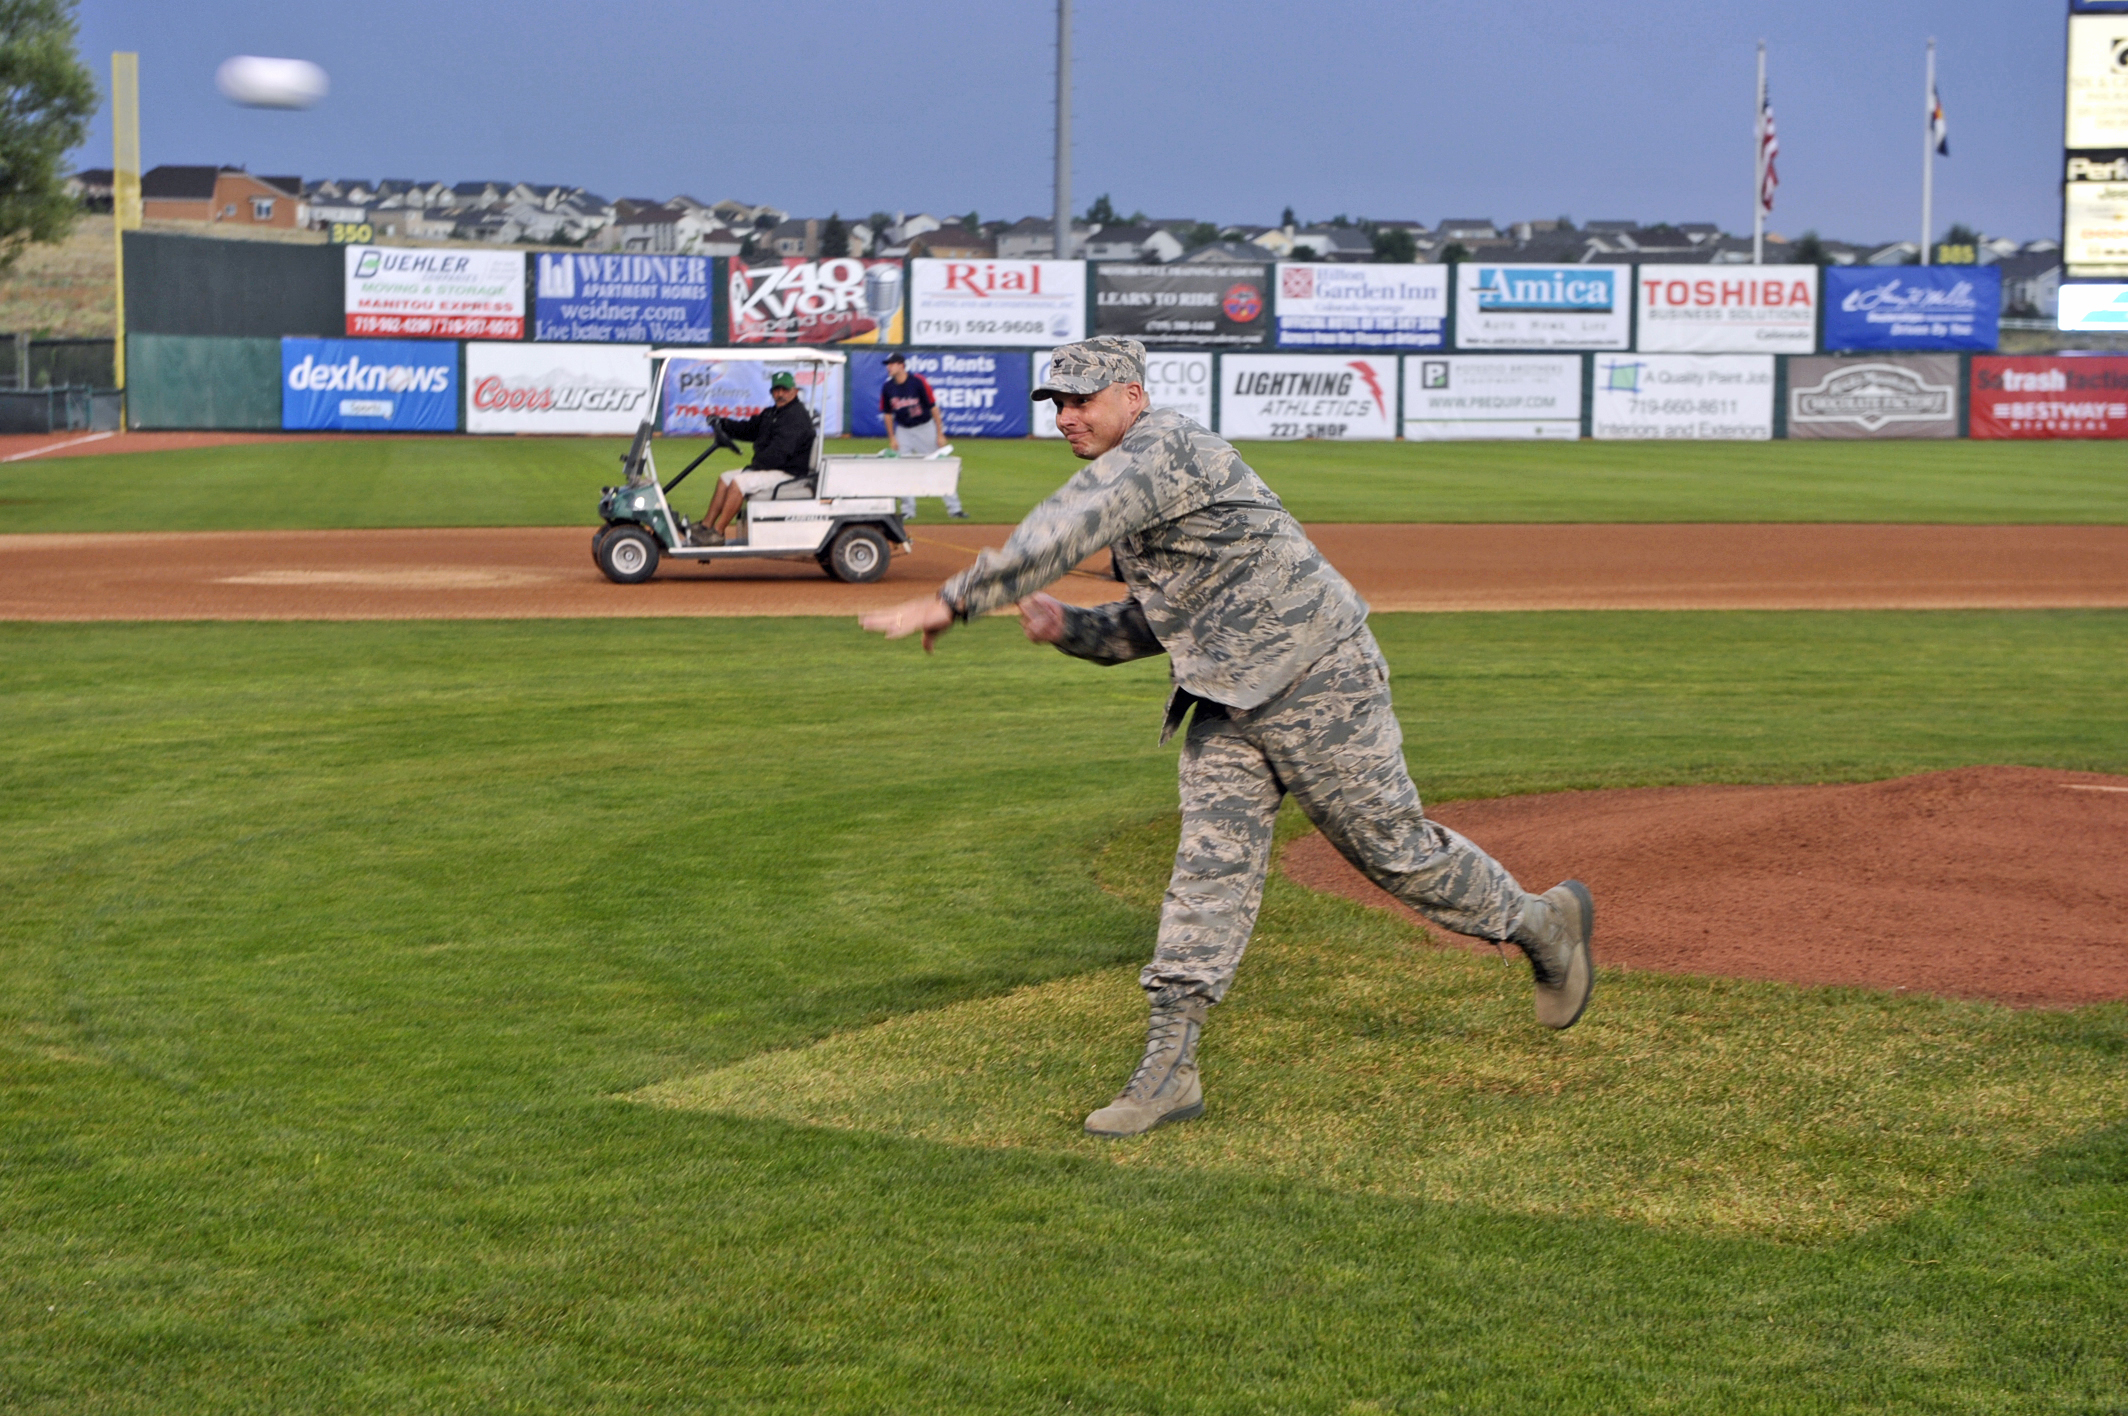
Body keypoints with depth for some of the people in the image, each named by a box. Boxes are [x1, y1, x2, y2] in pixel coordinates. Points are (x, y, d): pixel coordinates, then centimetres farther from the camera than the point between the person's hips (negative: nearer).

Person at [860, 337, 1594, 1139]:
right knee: (1211, 866, 0)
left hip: (1317, 680, -9)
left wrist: (952, 602, -37)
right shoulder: (1127, 481, 13)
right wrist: (1068, 628, 0)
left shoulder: (1162, 449, -19)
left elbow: (1058, 538, -34)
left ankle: (1541, 924, 26)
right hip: (1226, 698, 9)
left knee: (1395, 848, 2)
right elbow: (1151, 623, 18)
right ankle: (1168, 1069, -3)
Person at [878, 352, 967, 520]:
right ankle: (908, 511, 7)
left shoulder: (918, 382, -17)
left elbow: (933, 408, -13)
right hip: (903, 431, 3)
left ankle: (953, 507, 7)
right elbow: (887, 413, 5)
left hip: (925, 428, -3)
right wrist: (892, 438, 1)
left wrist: (940, 434, -13)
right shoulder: (887, 387, -7)